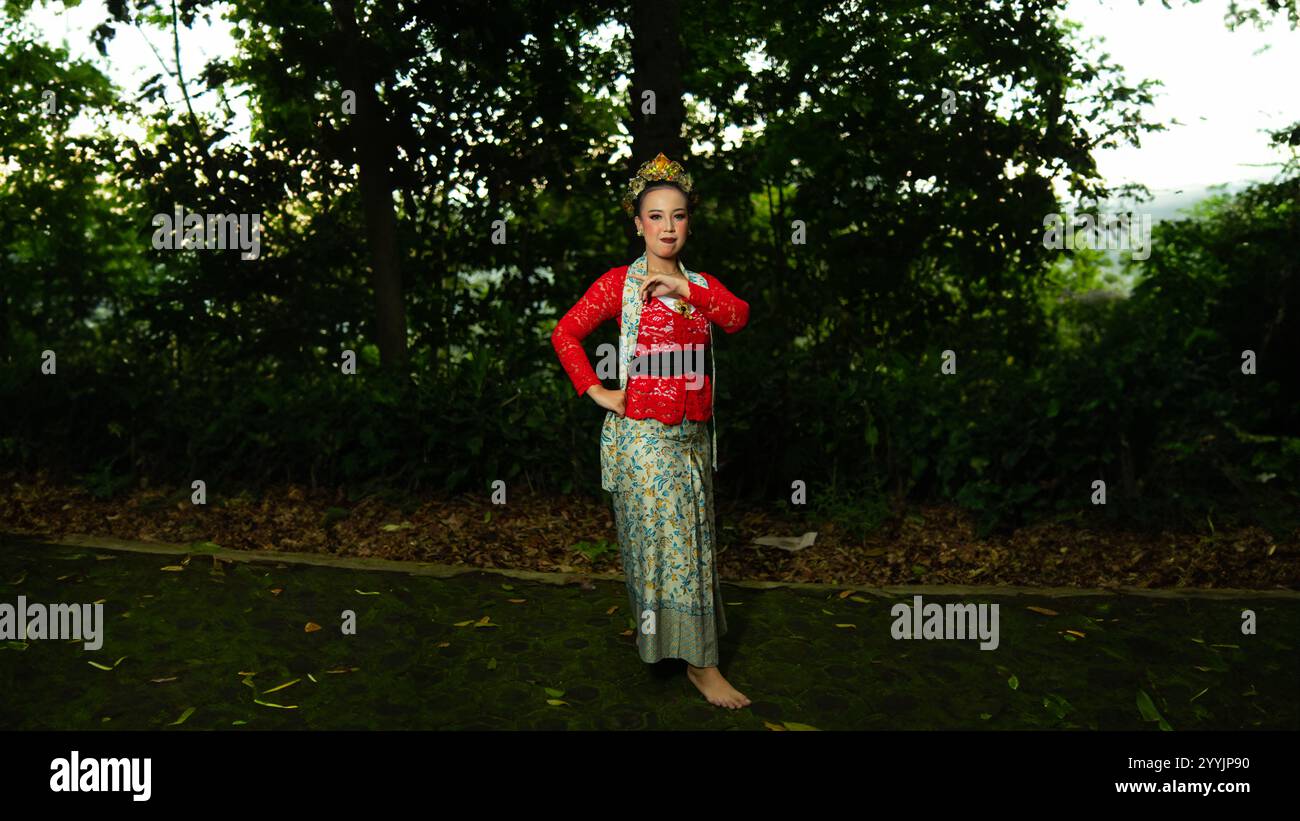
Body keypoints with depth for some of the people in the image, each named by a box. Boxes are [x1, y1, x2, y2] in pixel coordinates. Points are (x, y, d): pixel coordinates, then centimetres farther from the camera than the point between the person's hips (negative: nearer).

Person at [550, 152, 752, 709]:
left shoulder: (701, 284, 12)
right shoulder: (619, 283, -3)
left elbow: (738, 317, -8)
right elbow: (564, 334, -5)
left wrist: (686, 288, -18)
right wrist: (595, 391, -11)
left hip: (692, 434, 6)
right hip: (642, 434, -5)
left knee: (692, 538, 13)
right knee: (666, 540, -4)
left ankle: (695, 653, 30)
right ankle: (700, 663, 4)